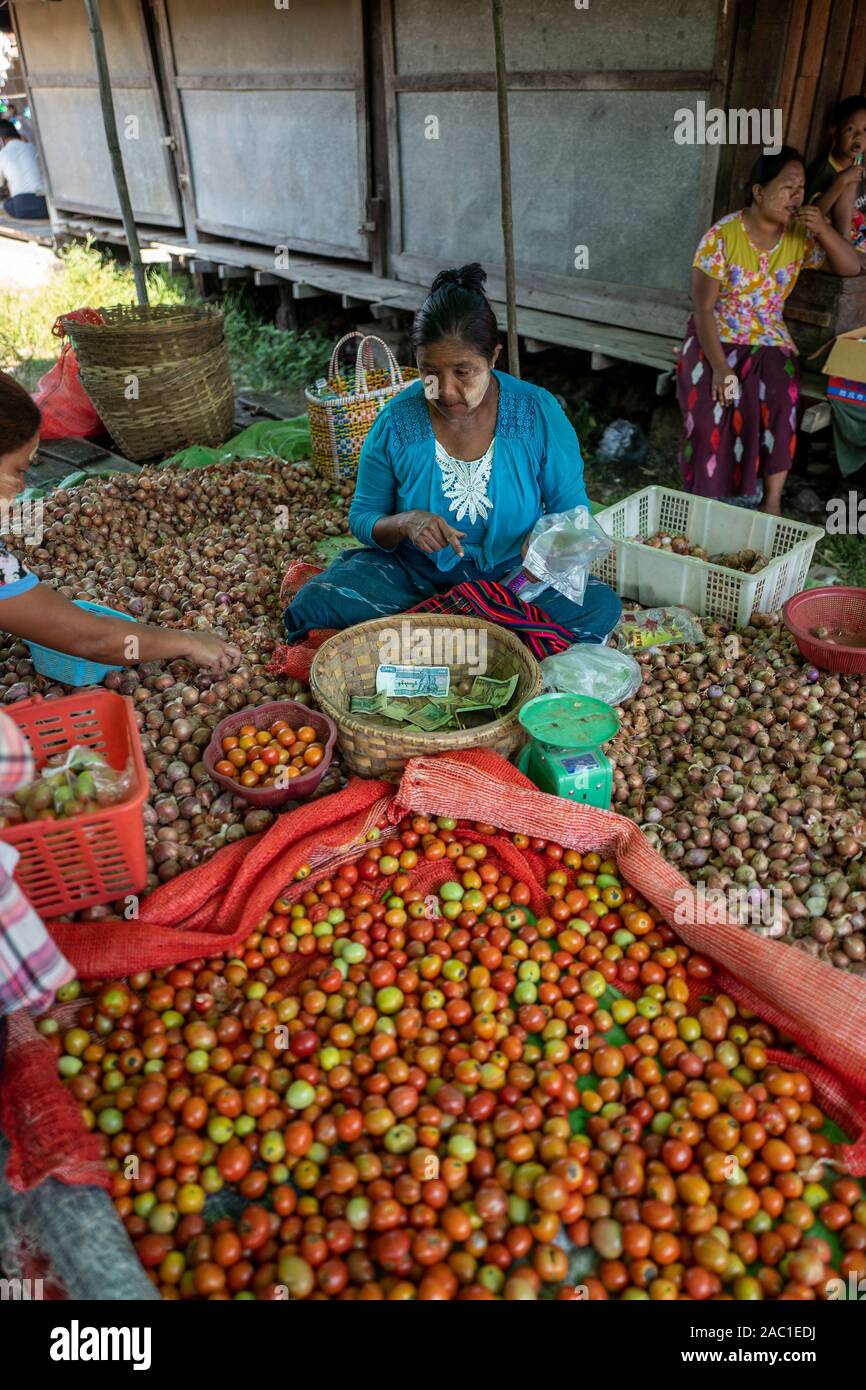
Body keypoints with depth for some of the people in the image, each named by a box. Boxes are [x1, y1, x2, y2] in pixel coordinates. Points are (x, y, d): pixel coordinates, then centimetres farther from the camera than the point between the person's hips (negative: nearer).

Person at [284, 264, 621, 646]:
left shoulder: (539, 413, -10)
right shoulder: (396, 421, -9)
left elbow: (572, 509, -2)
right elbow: (363, 519, -2)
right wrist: (405, 523, -26)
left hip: (513, 572, 0)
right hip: (415, 572, 1)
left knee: (600, 608, -27)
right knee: (313, 605, -23)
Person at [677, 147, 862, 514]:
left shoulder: (800, 235, 0)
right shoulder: (723, 236, -13)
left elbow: (851, 267, 4)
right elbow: (704, 308, -15)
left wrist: (824, 230, -14)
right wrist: (720, 368, -23)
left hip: (770, 344, 3)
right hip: (716, 341, -3)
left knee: (779, 403, -24)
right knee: (714, 412, -26)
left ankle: (771, 503, -13)